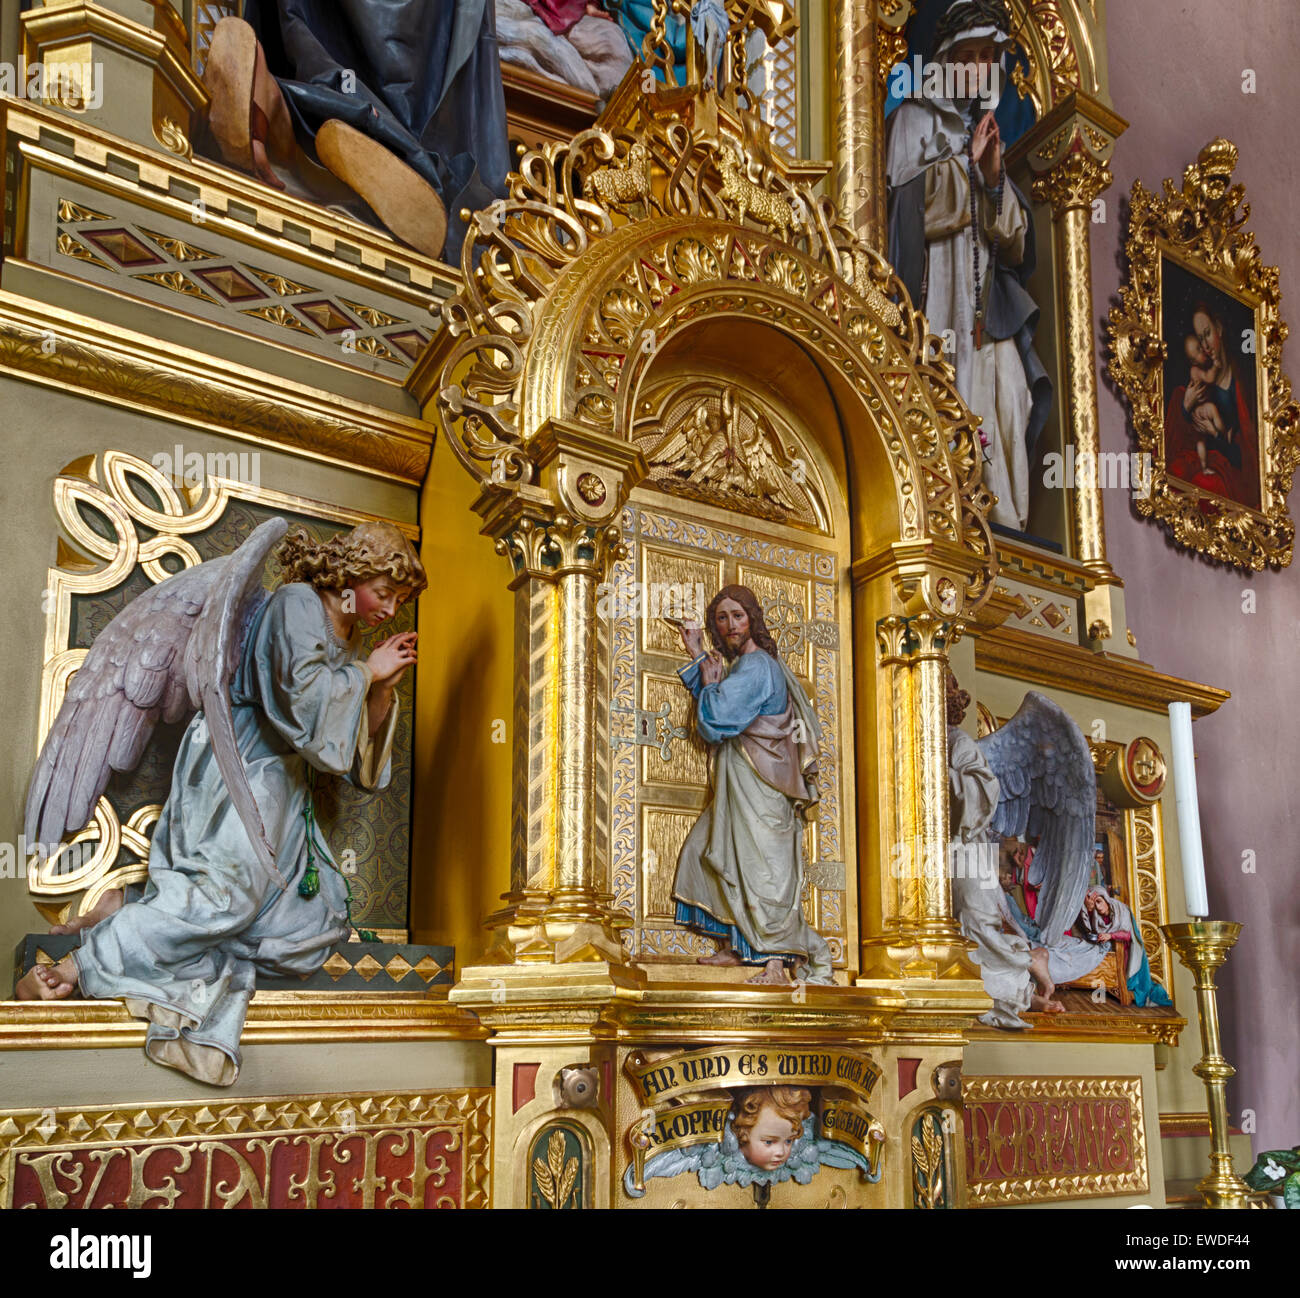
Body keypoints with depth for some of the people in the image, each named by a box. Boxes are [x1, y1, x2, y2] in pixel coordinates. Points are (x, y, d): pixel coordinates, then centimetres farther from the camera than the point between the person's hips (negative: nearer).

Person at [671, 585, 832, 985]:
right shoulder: (743, 663, 15)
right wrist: (697, 656, 17)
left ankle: (775, 966, -12)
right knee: (714, 853, 15)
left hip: (757, 783, -11)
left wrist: (709, 681, -3)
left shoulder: (754, 667, -16)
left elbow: (714, 724, -21)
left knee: (761, 865, -12)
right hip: (736, 783, 11)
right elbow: (718, 715, 20)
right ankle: (729, 948, 22)